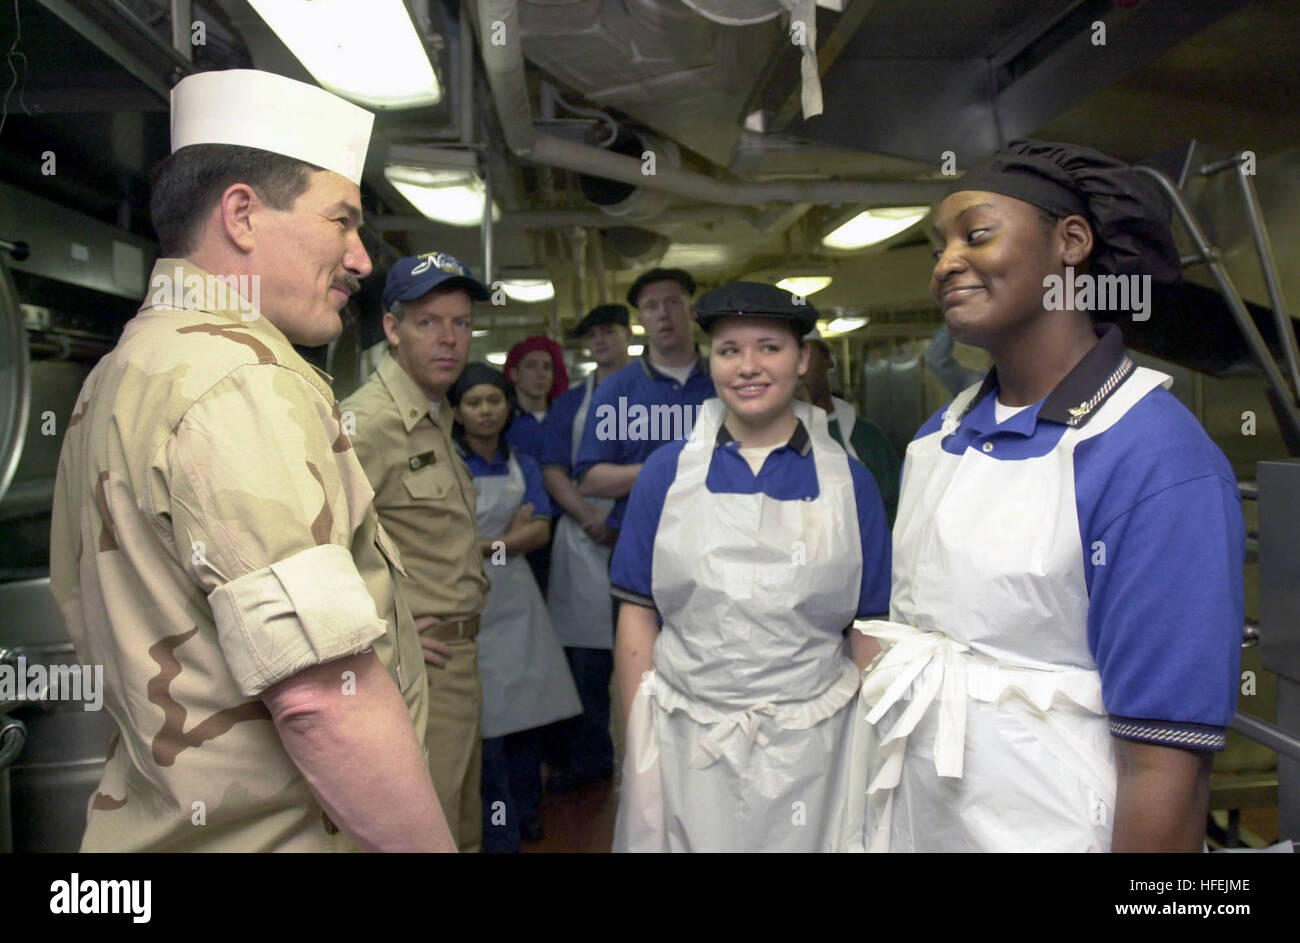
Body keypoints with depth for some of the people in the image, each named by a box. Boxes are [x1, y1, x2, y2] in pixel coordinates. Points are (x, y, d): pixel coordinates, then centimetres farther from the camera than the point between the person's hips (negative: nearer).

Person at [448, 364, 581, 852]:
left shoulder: (523, 466, 11)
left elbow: (540, 531, 0)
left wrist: (487, 544, -12)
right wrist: (510, 533, -4)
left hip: (516, 596, 4)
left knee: (527, 707, 7)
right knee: (486, 717, -2)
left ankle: (525, 811, 27)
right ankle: (497, 831, 14)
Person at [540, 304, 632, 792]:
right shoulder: (570, 403, 17)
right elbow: (553, 472, 8)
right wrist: (590, 516, -10)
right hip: (584, 539, 2)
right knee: (585, 654, 4)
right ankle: (588, 756, 17)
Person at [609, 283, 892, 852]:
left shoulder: (848, 481, -1)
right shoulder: (668, 472, -1)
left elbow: (870, 629, 1)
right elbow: (637, 614, -1)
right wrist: (639, 747, -4)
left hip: (807, 747, 0)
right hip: (686, 742, 0)